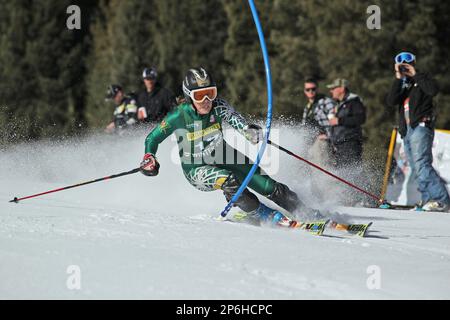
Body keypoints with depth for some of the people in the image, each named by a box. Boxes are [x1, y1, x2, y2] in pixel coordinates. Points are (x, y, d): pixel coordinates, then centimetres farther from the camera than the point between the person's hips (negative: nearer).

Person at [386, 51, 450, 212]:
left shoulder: (422, 79, 3)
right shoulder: (401, 84, 19)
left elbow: (433, 90, -20)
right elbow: (391, 102, 0)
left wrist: (416, 74, -12)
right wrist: (399, 80, -7)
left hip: (421, 126, -8)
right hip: (407, 130, 8)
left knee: (421, 164, -20)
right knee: (416, 168, 5)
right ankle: (428, 199, 8)